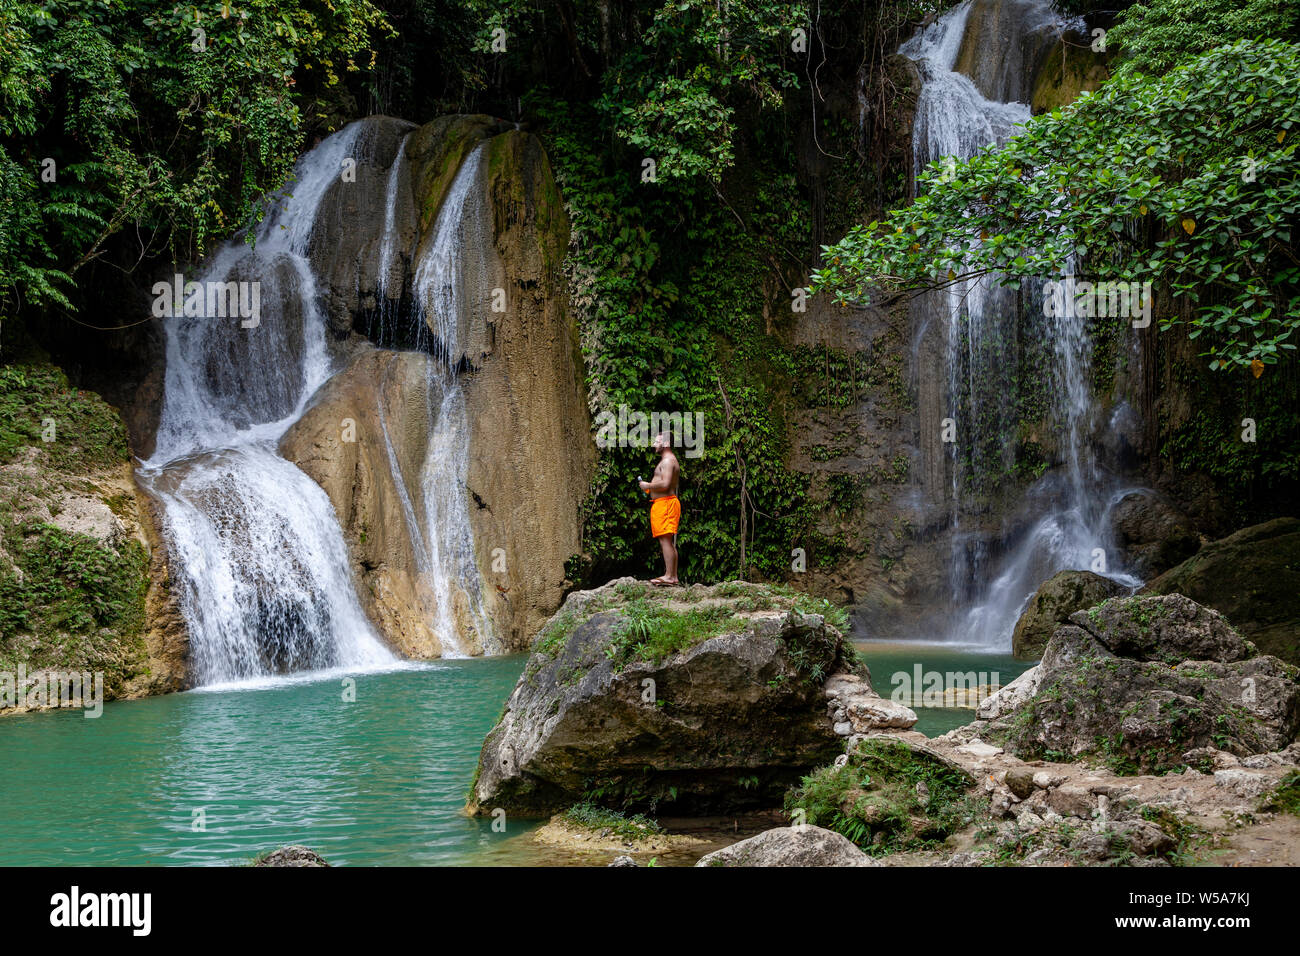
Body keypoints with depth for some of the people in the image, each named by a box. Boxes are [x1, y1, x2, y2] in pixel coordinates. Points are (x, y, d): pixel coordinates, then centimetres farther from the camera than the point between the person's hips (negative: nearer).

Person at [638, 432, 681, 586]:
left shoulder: (668, 460, -11)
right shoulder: (667, 460, 23)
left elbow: (665, 484, -22)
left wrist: (648, 486, -9)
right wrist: (650, 487, 17)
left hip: (665, 503, -11)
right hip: (663, 503, 11)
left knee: (665, 540, -14)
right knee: (669, 542, 9)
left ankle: (668, 576, -18)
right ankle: (673, 577, 10)